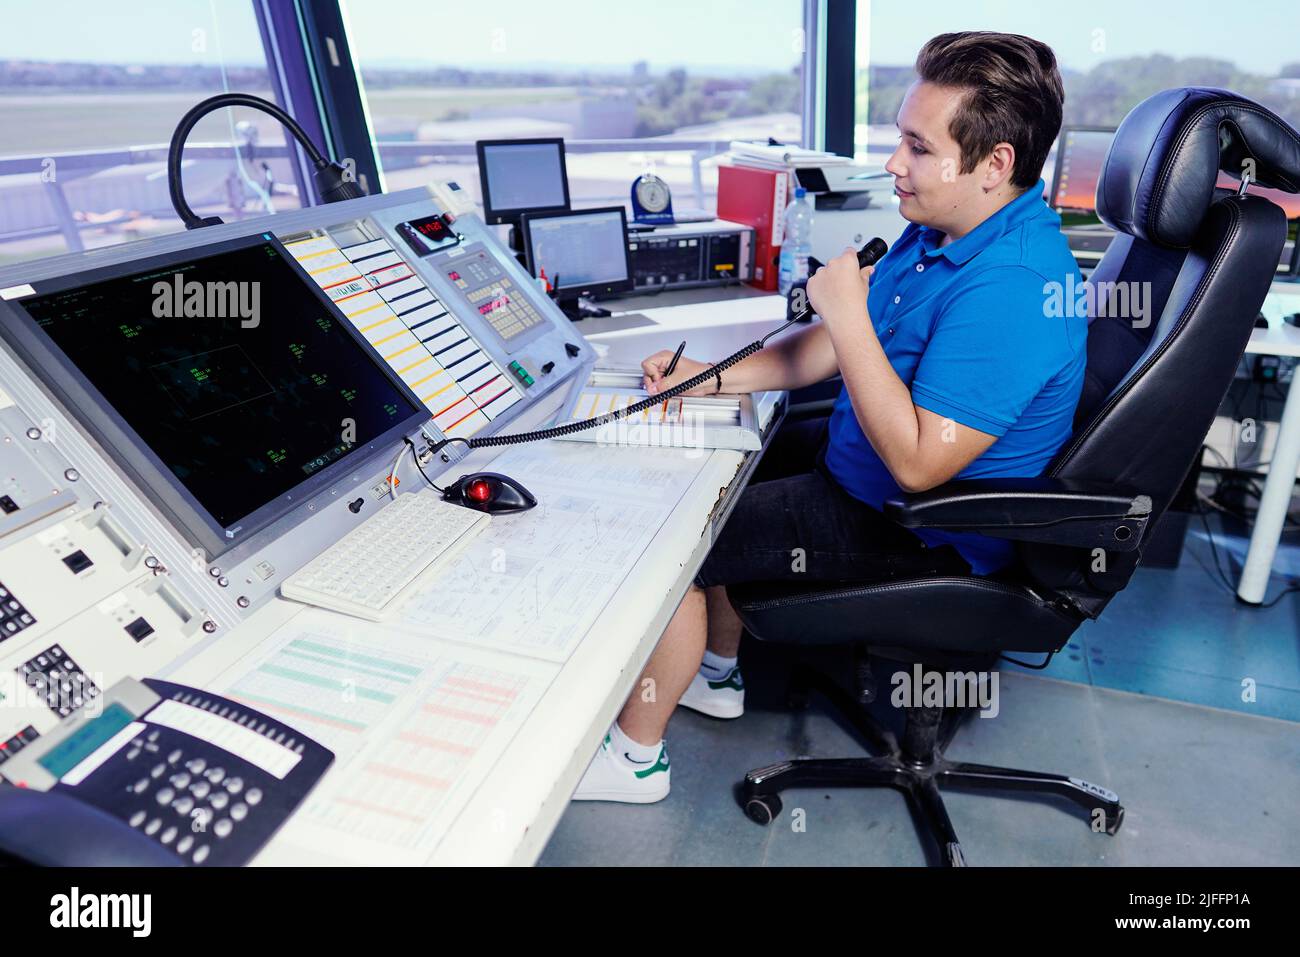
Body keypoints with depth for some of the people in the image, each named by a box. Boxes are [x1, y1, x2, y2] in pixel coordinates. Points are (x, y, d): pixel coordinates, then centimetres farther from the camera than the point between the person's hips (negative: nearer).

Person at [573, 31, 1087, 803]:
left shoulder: (1007, 289, -30)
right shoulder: (946, 228, 2)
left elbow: (917, 464, -31)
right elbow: (848, 342, 8)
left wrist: (846, 314, -27)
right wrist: (712, 377, -1)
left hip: (920, 529, -10)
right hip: (860, 454, 10)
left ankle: (635, 756, 13)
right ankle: (715, 671, 32)